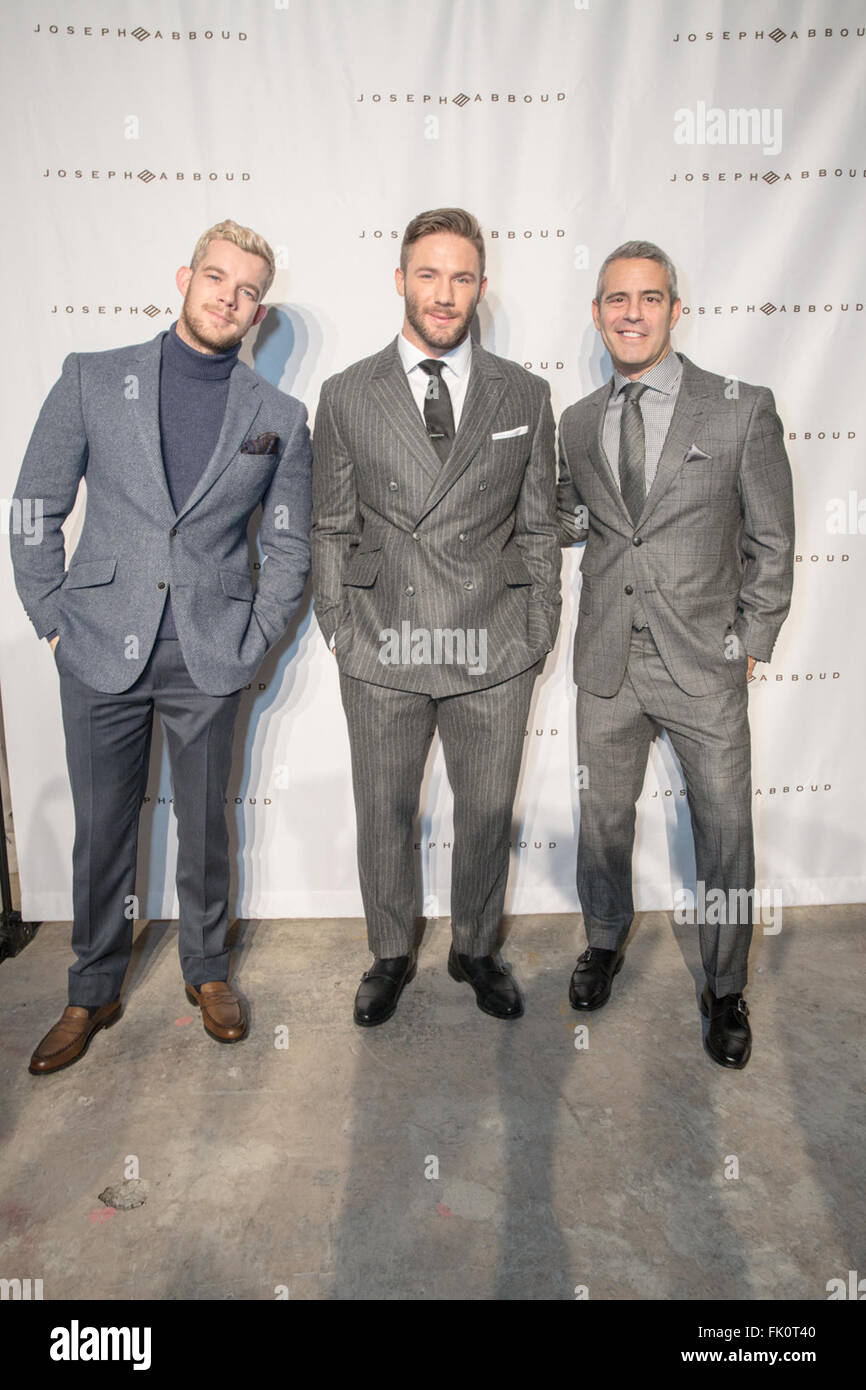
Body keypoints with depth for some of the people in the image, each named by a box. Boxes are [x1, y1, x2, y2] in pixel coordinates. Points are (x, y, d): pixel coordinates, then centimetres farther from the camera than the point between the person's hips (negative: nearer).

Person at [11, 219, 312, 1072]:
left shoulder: (279, 418, 4)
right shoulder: (92, 379, 2)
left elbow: (289, 546, 8)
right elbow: (35, 509, 4)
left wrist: (254, 643, 0)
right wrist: (54, 618, -1)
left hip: (208, 661, 0)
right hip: (100, 649, 0)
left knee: (204, 824, 12)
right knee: (101, 829, 11)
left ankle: (206, 969, 35)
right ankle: (93, 992, 31)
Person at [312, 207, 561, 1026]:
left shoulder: (525, 396, 4)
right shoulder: (346, 396, 3)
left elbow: (538, 527, 7)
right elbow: (331, 529, 6)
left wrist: (538, 635, 3)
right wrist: (341, 630, 1)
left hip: (493, 653, 1)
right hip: (381, 653, 0)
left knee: (487, 813, 13)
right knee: (383, 815, 13)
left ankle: (476, 951, 37)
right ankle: (390, 955, 36)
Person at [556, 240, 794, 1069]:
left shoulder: (742, 409, -3)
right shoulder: (577, 424, 8)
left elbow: (772, 542, 0)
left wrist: (750, 645, -4)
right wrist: (562, 515, -6)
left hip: (705, 666, -2)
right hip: (607, 665, 3)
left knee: (724, 830, 7)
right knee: (603, 816, 15)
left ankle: (725, 989, 29)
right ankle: (604, 943, 41)